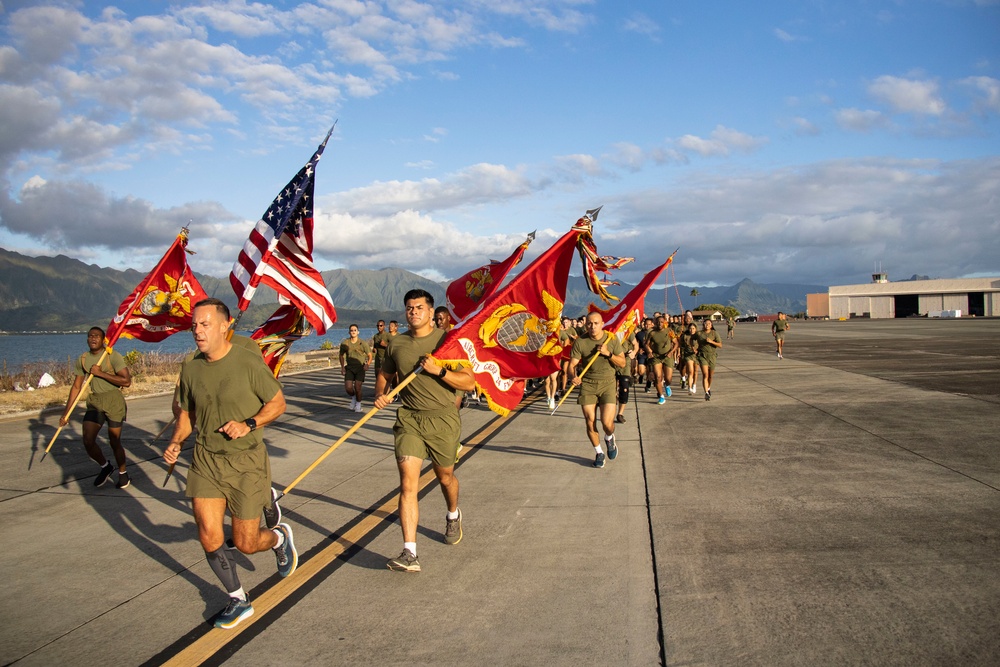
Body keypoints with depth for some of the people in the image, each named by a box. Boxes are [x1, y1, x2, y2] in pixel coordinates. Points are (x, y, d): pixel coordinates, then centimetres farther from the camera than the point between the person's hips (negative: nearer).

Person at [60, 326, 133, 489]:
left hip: (113, 400, -5)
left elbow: (126, 381, -19)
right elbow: (76, 387, 12)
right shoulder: (83, 359, 6)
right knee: (88, 441, -4)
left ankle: (123, 473, 25)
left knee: (114, 442, 2)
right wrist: (66, 413, 11)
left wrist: (101, 373, -20)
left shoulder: (113, 356, -10)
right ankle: (105, 467, 24)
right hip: (94, 402, 5)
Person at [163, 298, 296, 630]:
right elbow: (187, 413, 15)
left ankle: (279, 537, 38)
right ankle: (238, 600, 19)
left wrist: (248, 424, -20)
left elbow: (278, 403, -5)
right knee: (209, 538, -4)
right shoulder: (190, 369, 2)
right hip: (206, 459, 4)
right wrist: (175, 442, -3)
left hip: (245, 460, -4)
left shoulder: (249, 362, -13)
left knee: (246, 543, 2)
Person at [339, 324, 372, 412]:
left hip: (360, 367, -2)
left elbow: (370, 355, 2)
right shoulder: (344, 343, 2)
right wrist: (342, 367, 6)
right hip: (349, 368, 2)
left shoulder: (363, 343, -3)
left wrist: (368, 364, -16)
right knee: (348, 388, -9)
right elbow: (341, 355, 16)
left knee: (357, 388, -7)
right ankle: (353, 397, 26)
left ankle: (358, 404, 19)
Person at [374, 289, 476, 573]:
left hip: (443, 419, -1)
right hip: (408, 419, 2)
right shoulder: (396, 344, 6)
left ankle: (453, 515, 51)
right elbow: (384, 375, 21)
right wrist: (380, 394, -1)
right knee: (408, 483, -12)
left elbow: (469, 382, -8)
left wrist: (438, 370, -21)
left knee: (445, 477, 17)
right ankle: (409, 554, -13)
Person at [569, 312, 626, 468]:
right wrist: (573, 376, -29)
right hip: (587, 384, 1)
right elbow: (572, 364, -8)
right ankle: (598, 453, 24)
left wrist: (608, 353, -17)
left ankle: (609, 438, 27)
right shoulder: (580, 342, -6)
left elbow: (622, 363, -1)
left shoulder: (612, 339, -3)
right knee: (590, 422, 0)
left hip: (607, 383, 0)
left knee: (607, 423, -11)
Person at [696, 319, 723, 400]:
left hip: (712, 355, 1)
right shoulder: (699, 334, 3)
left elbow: (720, 345, -7)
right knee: (705, 374, -16)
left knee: (711, 375, 13)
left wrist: (711, 341, -21)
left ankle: (709, 388, 43)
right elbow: (698, 344, 20)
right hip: (702, 355, -1)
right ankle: (706, 393, -19)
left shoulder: (715, 333, -1)